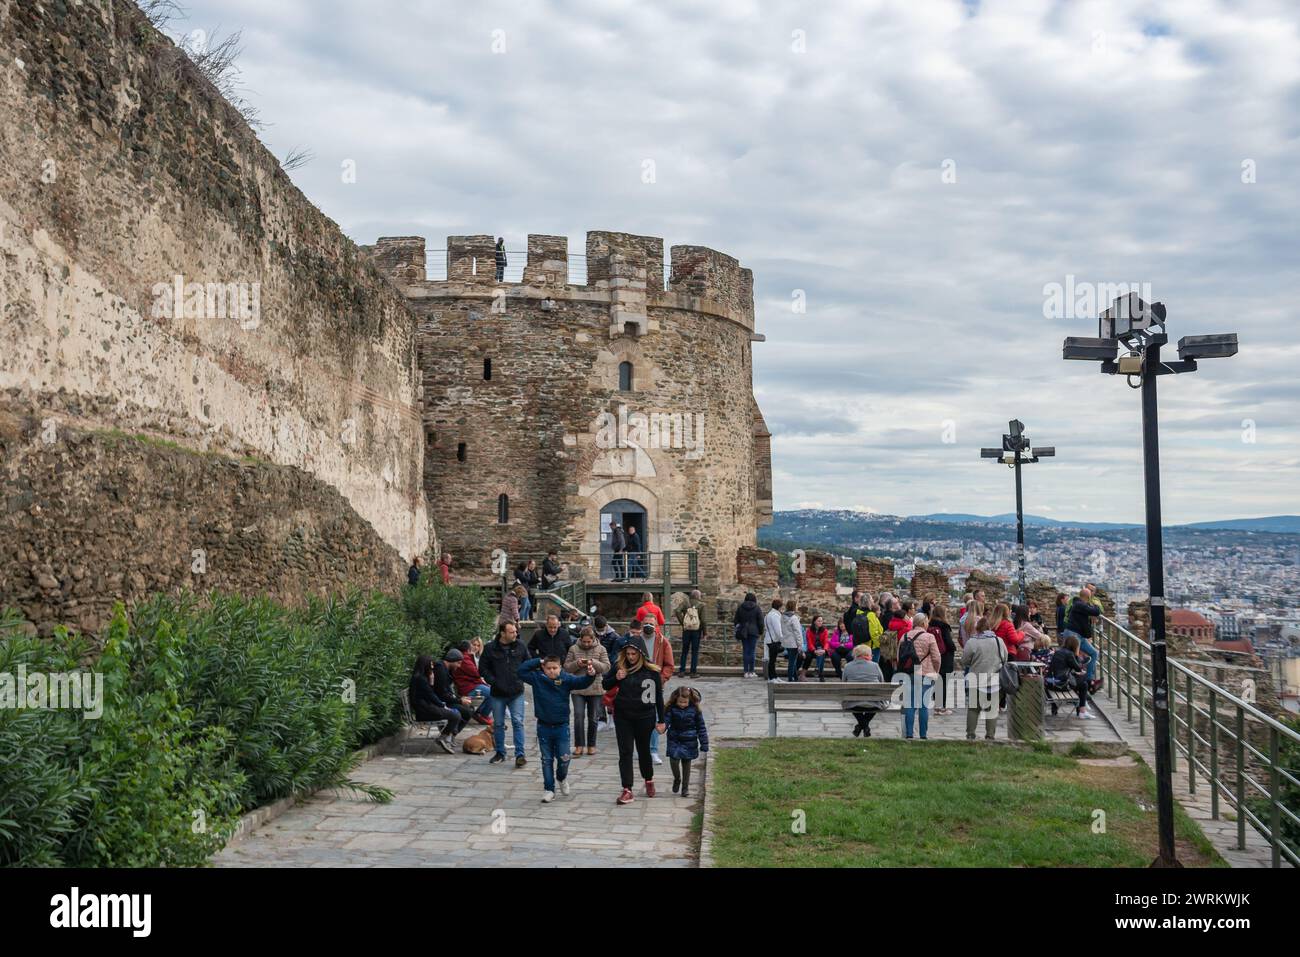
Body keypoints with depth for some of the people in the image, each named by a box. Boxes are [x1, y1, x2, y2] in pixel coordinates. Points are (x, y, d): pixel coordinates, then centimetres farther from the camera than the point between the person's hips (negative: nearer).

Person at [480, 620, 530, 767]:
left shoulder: (520, 646, 1)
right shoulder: (490, 648, -4)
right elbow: (482, 668, 2)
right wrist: (493, 681, -9)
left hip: (516, 693, 0)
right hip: (498, 693, 0)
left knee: (518, 722, -7)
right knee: (498, 724, 10)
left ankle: (520, 754, -4)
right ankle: (500, 752, 25)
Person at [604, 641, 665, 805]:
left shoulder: (651, 670, -8)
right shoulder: (618, 666, -5)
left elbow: (658, 696, -2)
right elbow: (605, 685, 8)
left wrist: (661, 720, 0)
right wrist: (616, 678, -14)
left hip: (644, 717, -1)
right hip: (623, 717, 1)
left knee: (643, 750, 14)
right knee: (625, 752, -1)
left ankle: (649, 780, 39)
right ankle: (627, 790, 0)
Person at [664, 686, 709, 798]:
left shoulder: (694, 710, -6)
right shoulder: (671, 709, -6)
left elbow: (701, 727, 0)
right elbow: (666, 720, -10)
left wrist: (704, 743, -1)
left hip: (689, 742, 0)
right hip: (674, 740, 0)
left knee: (686, 763, 7)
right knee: (673, 760, -15)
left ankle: (685, 788, 21)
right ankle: (677, 778, 16)